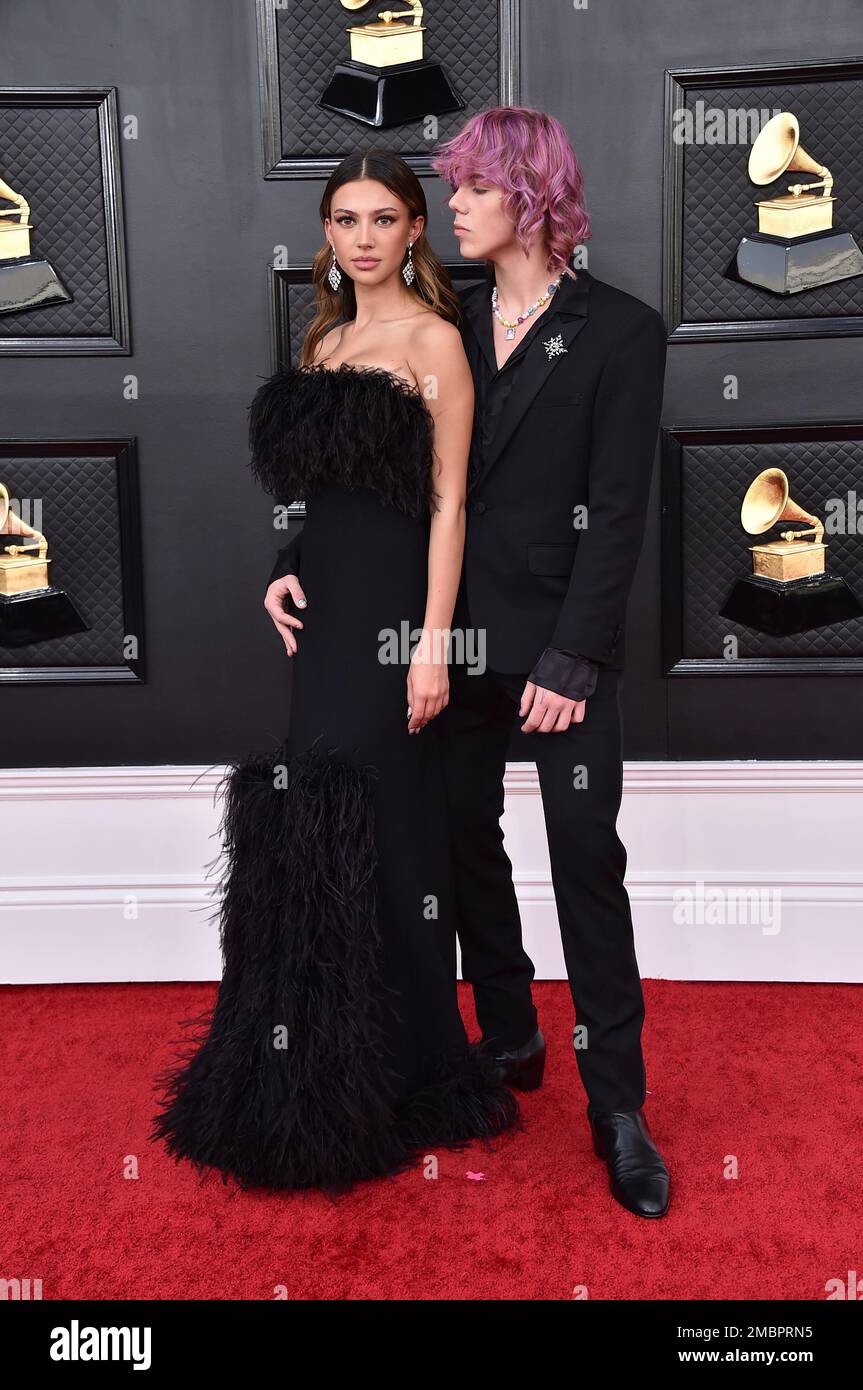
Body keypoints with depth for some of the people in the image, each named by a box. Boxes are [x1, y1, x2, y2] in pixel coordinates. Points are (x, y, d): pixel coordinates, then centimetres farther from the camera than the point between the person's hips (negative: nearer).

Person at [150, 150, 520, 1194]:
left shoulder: (432, 339, -4)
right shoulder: (324, 342, 17)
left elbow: (448, 501, -11)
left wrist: (434, 639, -17)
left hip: (387, 611, -7)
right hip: (319, 610, 7)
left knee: (373, 837, 0)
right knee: (305, 835, 11)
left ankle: (391, 1078, 19)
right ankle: (310, 1068, 29)